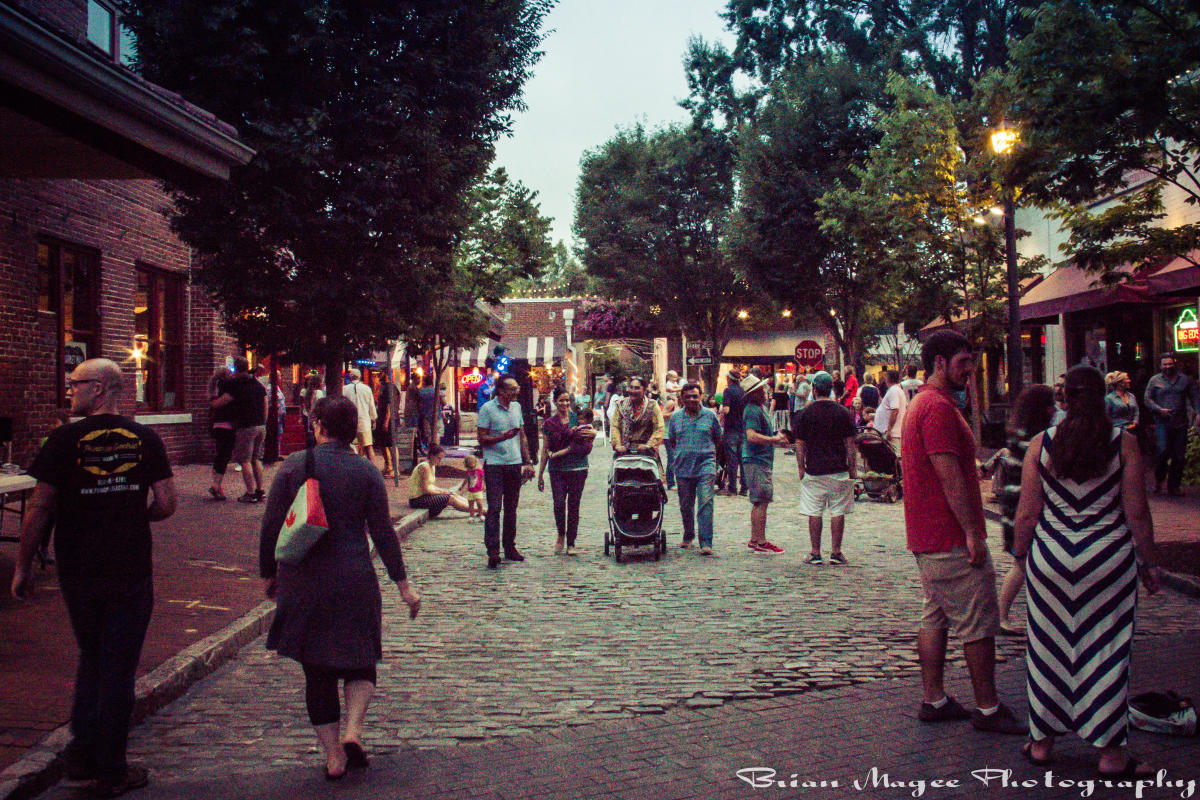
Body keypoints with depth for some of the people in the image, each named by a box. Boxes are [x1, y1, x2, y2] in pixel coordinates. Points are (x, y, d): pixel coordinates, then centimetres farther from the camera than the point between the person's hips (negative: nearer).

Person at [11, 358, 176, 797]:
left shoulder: (64, 440, -8)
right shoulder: (145, 439, -3)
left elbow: (39, 509, -7)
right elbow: (166, 504, -4)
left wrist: (22, 567, 3)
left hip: (79, 572, 0)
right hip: (132, 572, 0)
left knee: (90, 659, 20)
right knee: (119, 667, 7)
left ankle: (83, 754, 25)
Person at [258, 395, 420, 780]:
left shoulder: (294, 465, -2)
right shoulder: (366, 471, -3)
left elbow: (271, 526, 0)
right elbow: (382, 532, -2)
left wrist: (268, 573, 13)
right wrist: (403, 584, 4)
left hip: (302, 582, 1)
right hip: (353, 581, 0)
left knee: (317, 672, 10)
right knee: (360, 661, 17)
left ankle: (333, 755, 11)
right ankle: (352, 731, -3)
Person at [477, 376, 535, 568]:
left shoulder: (516, 407, 12)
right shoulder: (487, 409, -7)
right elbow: (482, 439, -9)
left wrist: (528, 462, 14)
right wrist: (502, 437, -23)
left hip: (515, 464, 6)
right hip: (494, 464, -6)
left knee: (511, 508, 10)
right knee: (494, 508, -9)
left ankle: (510, 547, 19)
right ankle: (492, 550, -9)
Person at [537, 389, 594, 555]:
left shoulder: (577, 418, 6)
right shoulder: (549, 423, 6)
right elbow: (545, 450, 10)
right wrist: (540, 474, 7)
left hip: (578, 468, 0)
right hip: (557, 470, 0)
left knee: (573, 505, 3)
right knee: (559, 503, -12)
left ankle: (571, 543, 13)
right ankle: (561, 535, 13)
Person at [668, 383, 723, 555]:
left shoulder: (710, 415, 3)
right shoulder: (675, 417, 8)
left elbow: (718, 439, 12)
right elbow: (670, 441, 17)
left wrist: (708, 452, 6)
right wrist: (674, 458, 9)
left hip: (706, 465, -2)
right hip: (683, 468, 3)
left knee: (705, 503, -13)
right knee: (685, 506, 12)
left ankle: (706, 542, -13)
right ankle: (688, 536, 33)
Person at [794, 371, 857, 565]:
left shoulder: (805, 413, -2)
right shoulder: (842, 412, 0)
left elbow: (800, 445, 0)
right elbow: (850, 445, 1)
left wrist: (801, 469, 8)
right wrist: (853, 469, 8)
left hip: (814, 471, 0)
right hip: (838, 469, 1)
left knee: (814, 513, 4)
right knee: (838, 512, 6)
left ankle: (815, 553, 6)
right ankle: (836, 553, 7)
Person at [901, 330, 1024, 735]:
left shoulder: (920, 403, 17)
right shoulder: (939, 406, -17)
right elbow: (950, 476, -22)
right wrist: (973, 532, -20)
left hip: (927, 538, 11)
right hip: (952, 538, -11)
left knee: (936, 618, 13)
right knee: (979, 622, -2)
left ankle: (934, 701, 19)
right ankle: (988, 709, 6)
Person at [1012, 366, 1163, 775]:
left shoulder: (1040, 444, -3)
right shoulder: (1124, 443, -7)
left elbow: (1027, 514, -1)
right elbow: (1137, 514, -5)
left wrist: (1020, 553, 13)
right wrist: (1149, 562, 6)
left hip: (1051, 556, 1)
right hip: (1108, 557, -1)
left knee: (1049, 649, 12)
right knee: (1105, 650, 7)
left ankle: (1042, 741, 22)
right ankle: (1110, 753, 13)